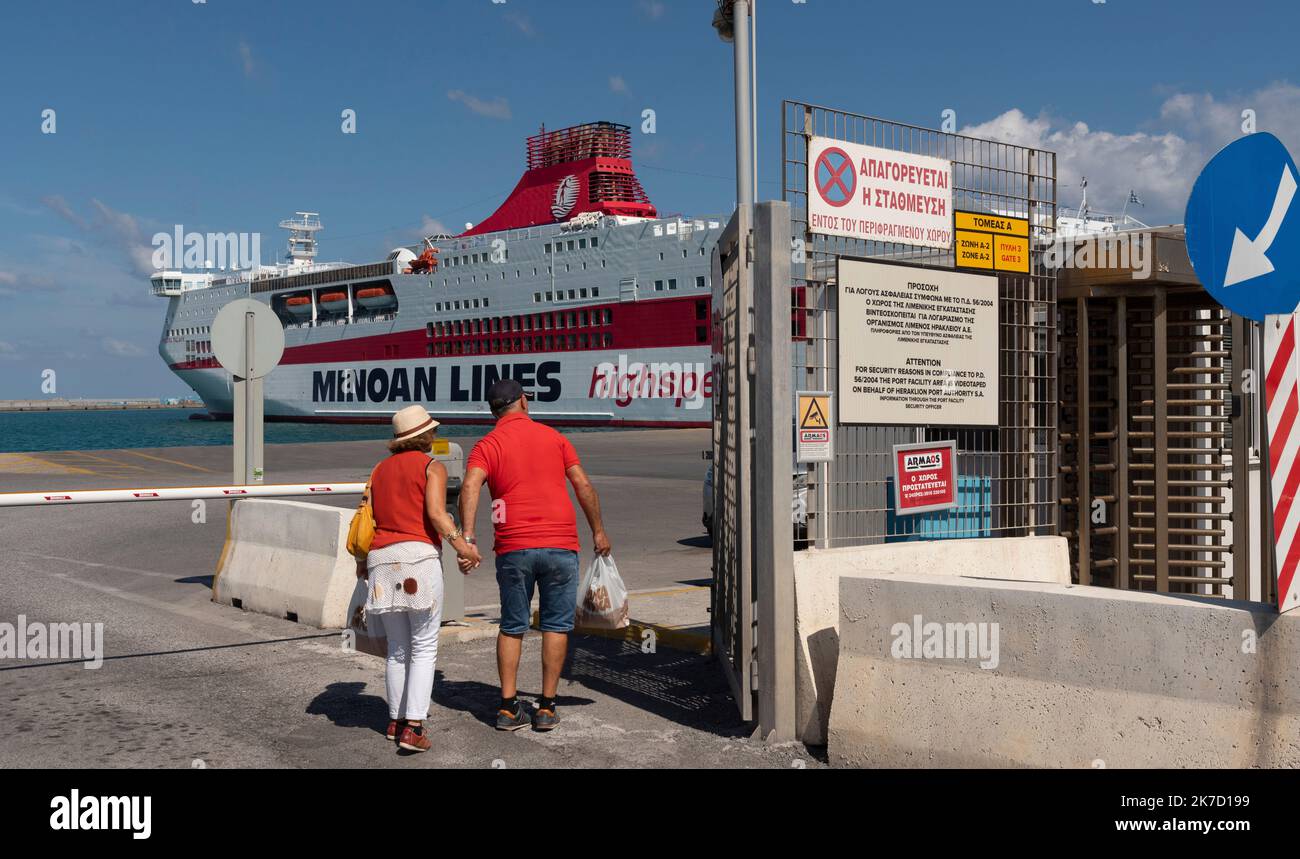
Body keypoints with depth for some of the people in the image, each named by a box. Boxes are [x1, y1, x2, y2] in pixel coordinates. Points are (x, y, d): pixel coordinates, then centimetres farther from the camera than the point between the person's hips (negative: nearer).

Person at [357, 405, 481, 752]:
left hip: (381, 560, 5)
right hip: (418, 557, -5)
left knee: (397, 649, 16)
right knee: (424, 648, -2)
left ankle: (395, 722, 20)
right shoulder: (432, 467, 2)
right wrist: (461, 544, -13)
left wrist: (361, 560, 25)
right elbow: (435, 512, -13)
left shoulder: (380, 469, 17)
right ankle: (413, 728, -9)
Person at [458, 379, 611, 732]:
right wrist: (598, 530, 13)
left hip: (513, 550, 0)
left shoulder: (486, 446, 5)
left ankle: (509, 707, 10)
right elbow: (583, 485, 5)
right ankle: (547, 707, 9)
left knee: (512, 627, 12)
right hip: (560, 546, 0)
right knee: (556, 625, 9)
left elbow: (470, 487, -14)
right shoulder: (554, 437, 10)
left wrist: (467, 539, -21)